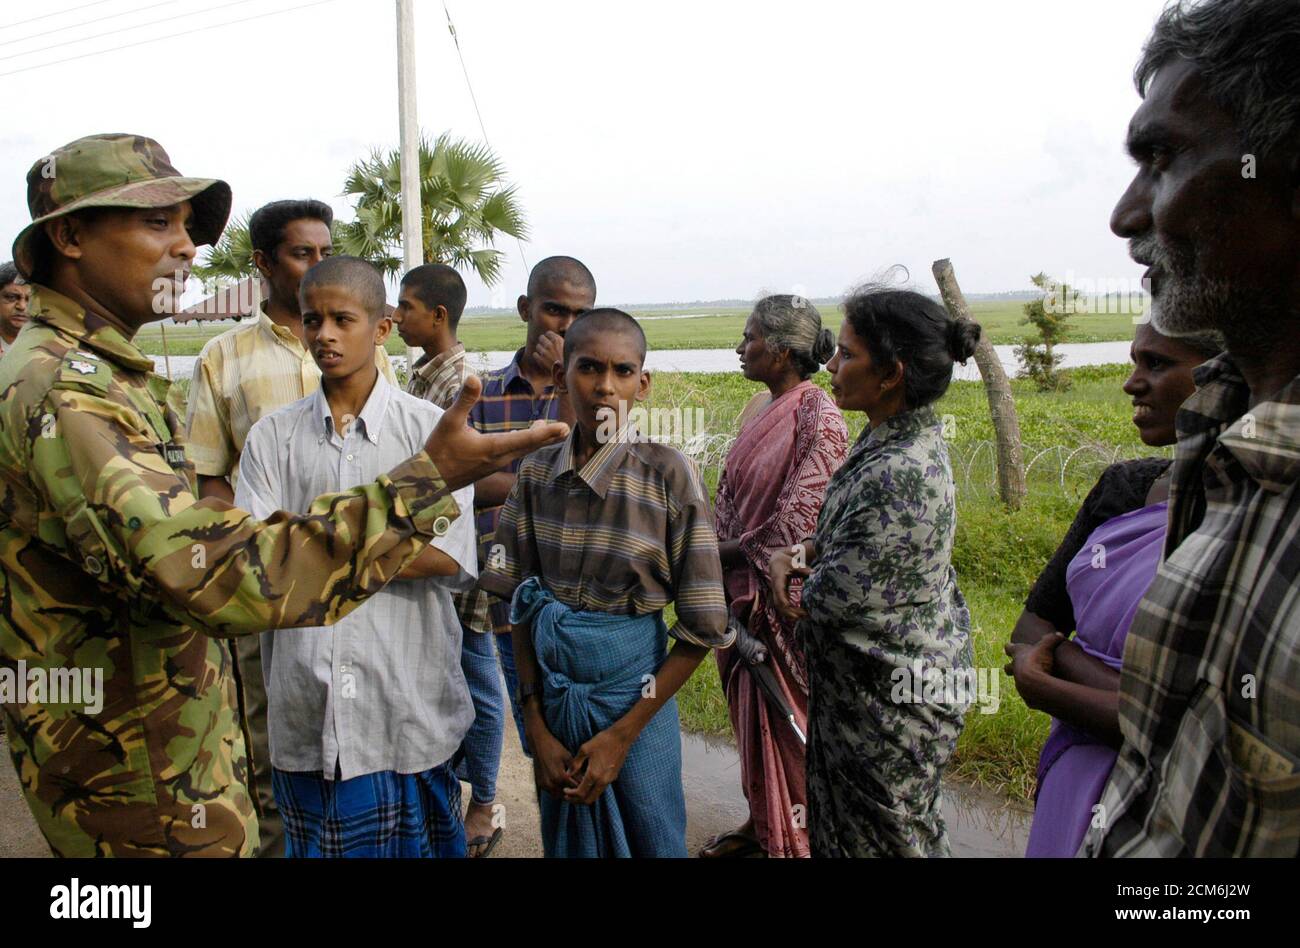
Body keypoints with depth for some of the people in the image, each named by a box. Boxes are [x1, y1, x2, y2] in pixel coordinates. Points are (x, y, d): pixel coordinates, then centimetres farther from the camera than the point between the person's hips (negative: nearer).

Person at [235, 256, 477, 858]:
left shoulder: (429, 429, -3)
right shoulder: (273, 436, 5)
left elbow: (451, 557, -13)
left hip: (406, 699, -2)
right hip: (304, 709, 2)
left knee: (415, 842, 13)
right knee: (313, 842, 15)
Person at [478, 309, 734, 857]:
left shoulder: (668, 473, -14)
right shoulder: (538, 473, -4)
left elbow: (703, 628, -12)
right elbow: (520, 605, 1)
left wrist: (622, 735, -12)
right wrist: (536, 728, -4)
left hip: (632, 688, -3)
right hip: (550, 688, 3)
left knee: (645, 839, 16)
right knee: (565, 841, 22)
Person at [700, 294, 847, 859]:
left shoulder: (818, 416, -17)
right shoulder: (759, 408, 8)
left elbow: (796, 523, -21)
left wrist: (725, 553, -10)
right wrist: (717, 555, -1)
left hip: (784, 596, -8)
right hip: (740, 591, 8)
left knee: (787, 723, 7)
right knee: (750, 714, 20)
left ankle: (794, 840, 26)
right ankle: (761, 824, 39)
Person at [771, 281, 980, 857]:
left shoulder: (901, 475, -32)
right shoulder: (895, 438, 0)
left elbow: (835, 595, -24)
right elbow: (848, 531, 15)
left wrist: (787, 575, -4)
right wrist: (797, 553, -3)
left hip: (889, 698, -9)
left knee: (876, 836, 13)